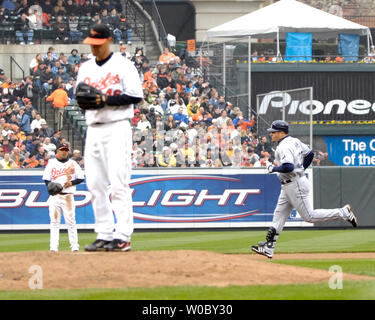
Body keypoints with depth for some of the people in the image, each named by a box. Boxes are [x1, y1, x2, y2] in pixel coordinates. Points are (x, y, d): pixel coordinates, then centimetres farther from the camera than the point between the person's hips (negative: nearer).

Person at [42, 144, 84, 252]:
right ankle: (53, 247, -2)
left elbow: (81, 178, 10)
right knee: (54, 222, -2)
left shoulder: (73, 164, 10)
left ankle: (74, 246, 0)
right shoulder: (51, 163, 10)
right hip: (55, 196, 1)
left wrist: (71, 183, -8)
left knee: (71, 221, -4)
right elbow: (46, 179, 9)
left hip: (68, 196, -1)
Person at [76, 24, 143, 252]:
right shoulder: (86, 68, 17)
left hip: (117, 128, -7)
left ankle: (123, 237, -14)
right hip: (93, 129, 7)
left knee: (119, 183, -12)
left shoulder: (123, 65, -3)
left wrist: (106, 99, -16)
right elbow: (80, 97, 21)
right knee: (95, 184, 4)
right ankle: (104, 235, 8)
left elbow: (136, 96, -9)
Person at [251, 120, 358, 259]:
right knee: (279, 215, 9)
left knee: (309, 216, -4)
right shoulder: (294, 141, 10)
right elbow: (309, 153, 20)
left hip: (295, 185, -11)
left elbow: (288, 167, -32)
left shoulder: (284, 147, -20)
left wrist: (273, 168, -17)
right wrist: (301, 169, 24)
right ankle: (268, 248, 9)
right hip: (288, 186, 11)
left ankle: (344, 212, 0)